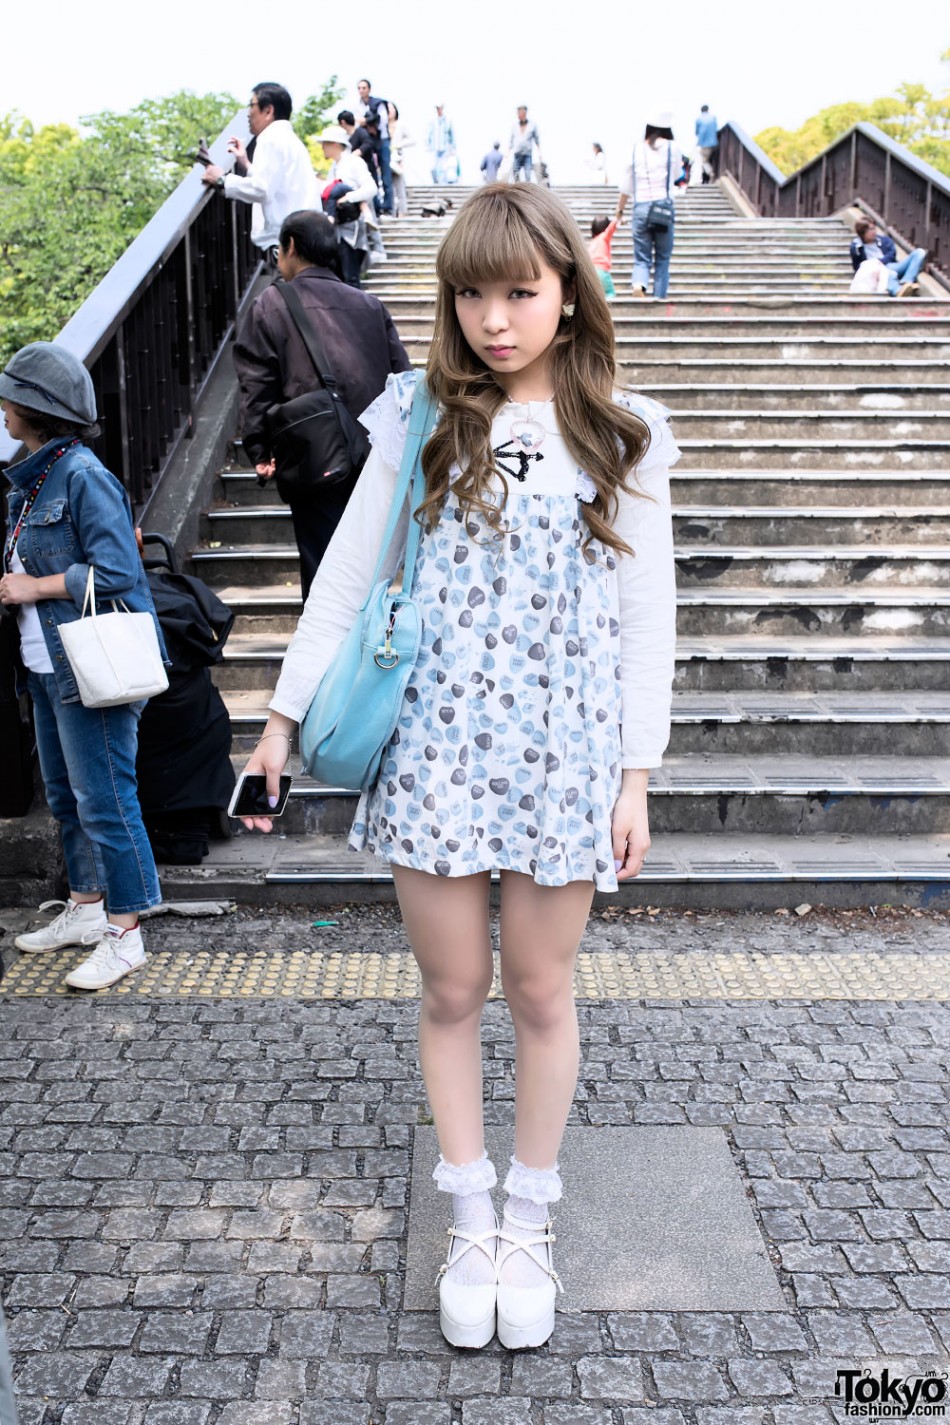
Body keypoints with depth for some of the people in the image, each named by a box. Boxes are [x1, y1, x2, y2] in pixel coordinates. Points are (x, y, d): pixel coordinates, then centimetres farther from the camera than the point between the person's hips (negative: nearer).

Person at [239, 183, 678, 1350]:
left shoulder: (621, 438, 1)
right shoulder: (421, 422, 1)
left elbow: (645, 617, 1)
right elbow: (346, 575, 5)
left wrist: (636, 774, -2)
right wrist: (284, 715, 5)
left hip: (562, 753, 0)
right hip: (435, 748, 1)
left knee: (540, 993, 11)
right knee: (451, 992, 10)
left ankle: (529, 1223, 31)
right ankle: (470, 1222, 30)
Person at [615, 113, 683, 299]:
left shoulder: (636, 149, 7)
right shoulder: (672, 148, 3)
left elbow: (626, 186, 12)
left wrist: (619, 211, 24)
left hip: (641, 208, 1)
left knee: (641, 258, 5)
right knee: (662, 259, 8)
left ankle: (638, 285, -24)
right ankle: (659, 298, 4)